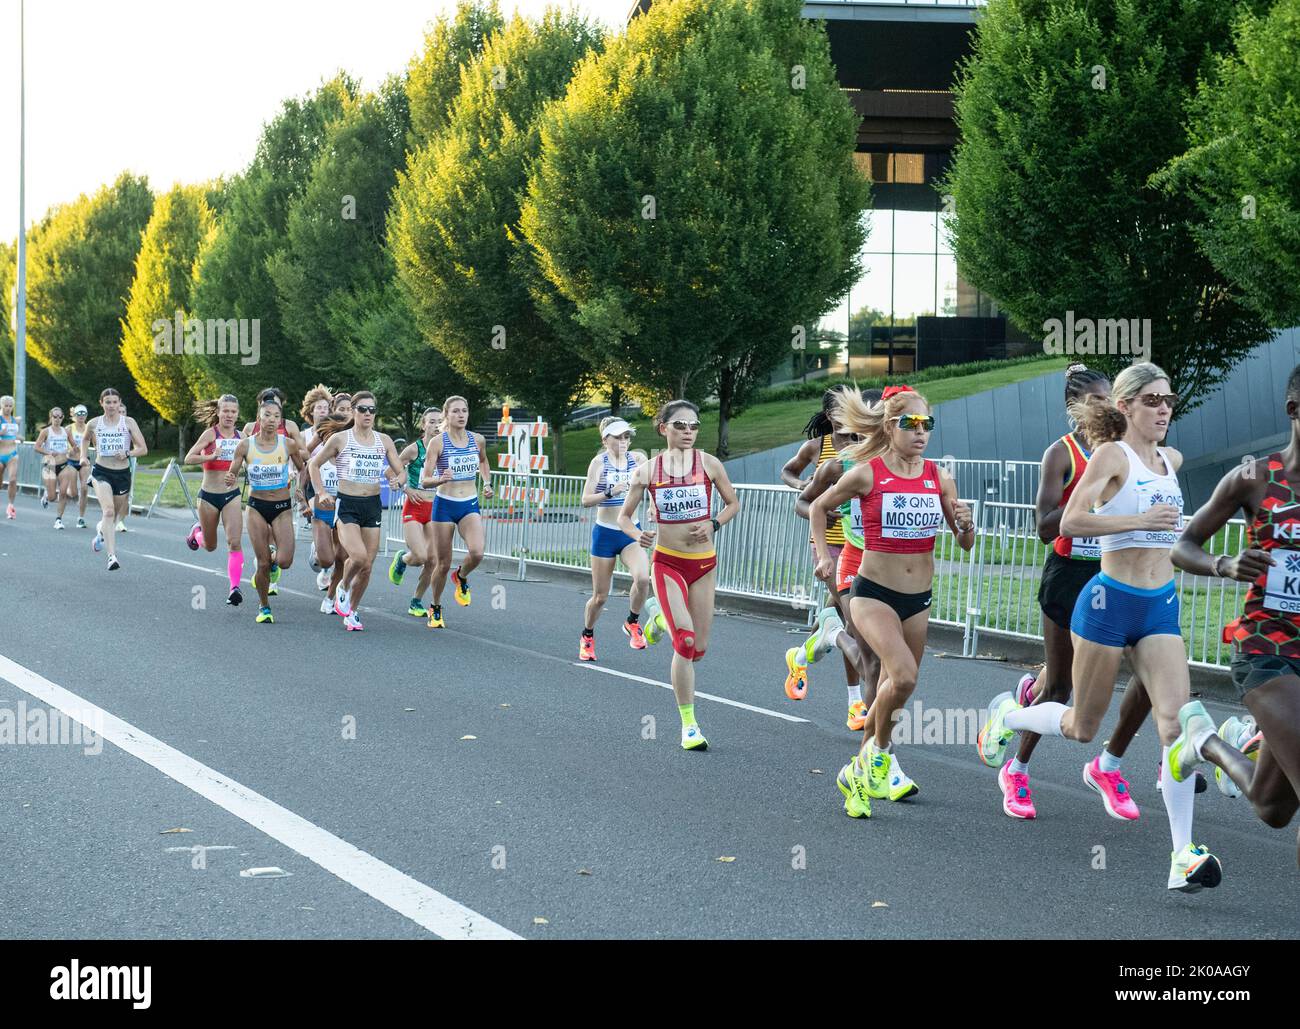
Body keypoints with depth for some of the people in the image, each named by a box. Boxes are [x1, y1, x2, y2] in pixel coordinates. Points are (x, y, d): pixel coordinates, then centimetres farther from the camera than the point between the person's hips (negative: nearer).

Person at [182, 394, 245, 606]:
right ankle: (197, 531, 50)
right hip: (209, 496, -2)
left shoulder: (240, 436, 4)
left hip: (231, 495, 2)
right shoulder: (211, 433, -10)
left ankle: (234, 588, -17)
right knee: (210, 546, 15)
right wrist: (211, 456, -32)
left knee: (235, 542, -16)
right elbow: (188, 459, -19)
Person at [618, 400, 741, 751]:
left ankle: (659, 616, 40)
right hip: (667, 563, -2)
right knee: (685, 643, -18)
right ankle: (688, 725, -7)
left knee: (698, 651, 7)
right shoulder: (647, 470, -2)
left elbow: (733, 503, 10)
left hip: (704, 564, 2)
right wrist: (637, 534, -16)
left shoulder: (709, 464, -2)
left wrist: (713, 524, -9)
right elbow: (624, 516, 5)